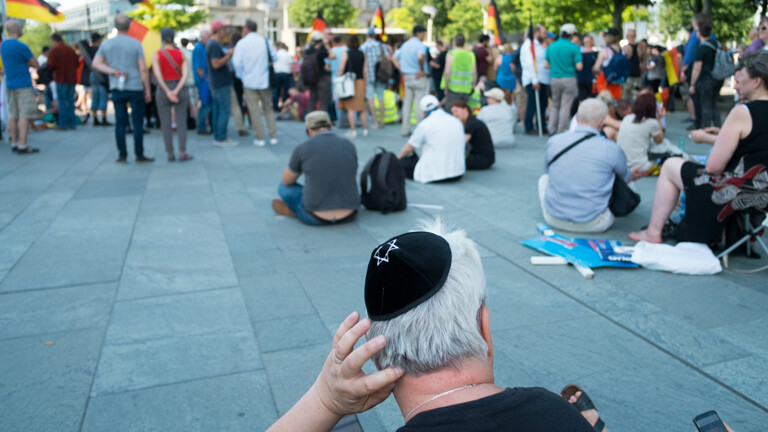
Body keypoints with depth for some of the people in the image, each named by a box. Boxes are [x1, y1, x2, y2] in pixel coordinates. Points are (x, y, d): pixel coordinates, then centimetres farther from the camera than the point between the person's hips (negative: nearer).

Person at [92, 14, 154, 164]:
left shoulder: (106, 44, 5)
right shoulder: (135, 44, -6)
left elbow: (96, 63, 0)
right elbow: (143, 69, -8)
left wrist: (113, 71, -6)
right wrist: (147, 89, -2)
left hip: (116, 89, 3)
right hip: (135, 87, -3)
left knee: (120, 122, 7)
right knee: (137, 122, 1)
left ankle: (122, 155, 10)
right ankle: (139, 155, 3)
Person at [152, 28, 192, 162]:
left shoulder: (156, 55, -4)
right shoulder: (181, 54, 1)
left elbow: (157, 75, -15)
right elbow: (186, 74, -11)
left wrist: (167, 92, -17)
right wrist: (177, 90, -17)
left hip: (163, 90, -1)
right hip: (179, 88, 1)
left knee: (166, 123, 5)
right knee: (181, 122, 3)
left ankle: (170, 154, 7)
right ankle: (182, 153, 0)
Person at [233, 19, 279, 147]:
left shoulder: (242, 43, -6)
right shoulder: (265, 41, 0)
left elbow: (237, 62, -11)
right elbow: (274, 57, 3)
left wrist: (241, 75, 5)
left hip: (249, 80, -2)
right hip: (264, 80, 3)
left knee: (254, 110, 3)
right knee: (268, 108, 11)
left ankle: (260, 138, 4)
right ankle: (273, 137, 10)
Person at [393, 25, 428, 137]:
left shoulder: (405, 45, 13)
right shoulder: (420, 45, -12)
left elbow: (394, 58, 17)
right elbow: (420, 57, -32)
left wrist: (401, 69, 10)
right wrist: (422, 70, -18)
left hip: (406, 77, 7)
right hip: (418, 77, -7)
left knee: (407, 103, 10)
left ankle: (405, 130, 12)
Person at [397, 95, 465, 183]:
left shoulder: (425, 125, -8)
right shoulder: (457, 121, 7)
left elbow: (408, 149, 1)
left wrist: (399, 158, 23)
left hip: (434, 175, -6)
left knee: (402, 162, 6)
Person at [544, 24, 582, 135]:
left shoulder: (551, 46, 5)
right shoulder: (574, 47, -8)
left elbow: (546, 65, 5)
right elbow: (579, 66, -12)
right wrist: (571, 64, 9)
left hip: (554, 79, 4)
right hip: (569, 79, -4)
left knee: (555, 105, 15)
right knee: (565, 106, 0)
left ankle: (552, 130, 14)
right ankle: (561, 132, 1)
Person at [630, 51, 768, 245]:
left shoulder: (742, 112, -20)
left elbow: (714, 166, -18)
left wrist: (705, 138, 0)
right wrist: (723, 136, 10)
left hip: (736, 195, -8)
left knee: (670, 166, 10)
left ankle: (653, 232, 15)